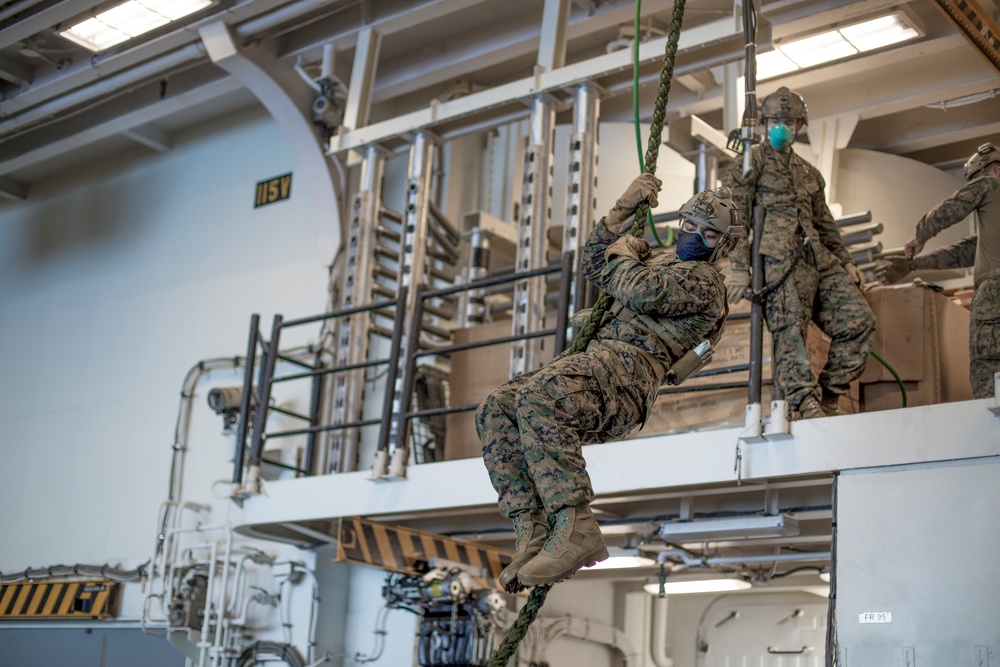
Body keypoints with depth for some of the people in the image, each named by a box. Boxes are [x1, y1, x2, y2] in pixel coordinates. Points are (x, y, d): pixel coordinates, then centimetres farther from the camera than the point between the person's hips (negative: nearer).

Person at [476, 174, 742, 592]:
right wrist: (624, 208, 24)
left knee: (537, 398, -37)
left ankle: (576, 528, -41)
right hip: (597, 362, 9)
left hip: (627, 369, -9)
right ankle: (533, 534, -22)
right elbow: (595, 265, 32)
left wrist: (625, 254, 9)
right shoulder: (662, 260, 33)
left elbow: (639, 293, -13)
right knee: (496, 410, -13)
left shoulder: (704, 279, 2)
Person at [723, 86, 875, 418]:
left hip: (820, 261, 7)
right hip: (779, 262, -7)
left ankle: (828, 398, 2)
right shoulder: (751, 162, 8)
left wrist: (846, 262, 21)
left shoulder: (809, 172, 28)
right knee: (791, 333, -17)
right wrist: (739, 268, -12)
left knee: (859, 320, -4)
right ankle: (808, 404, -25)